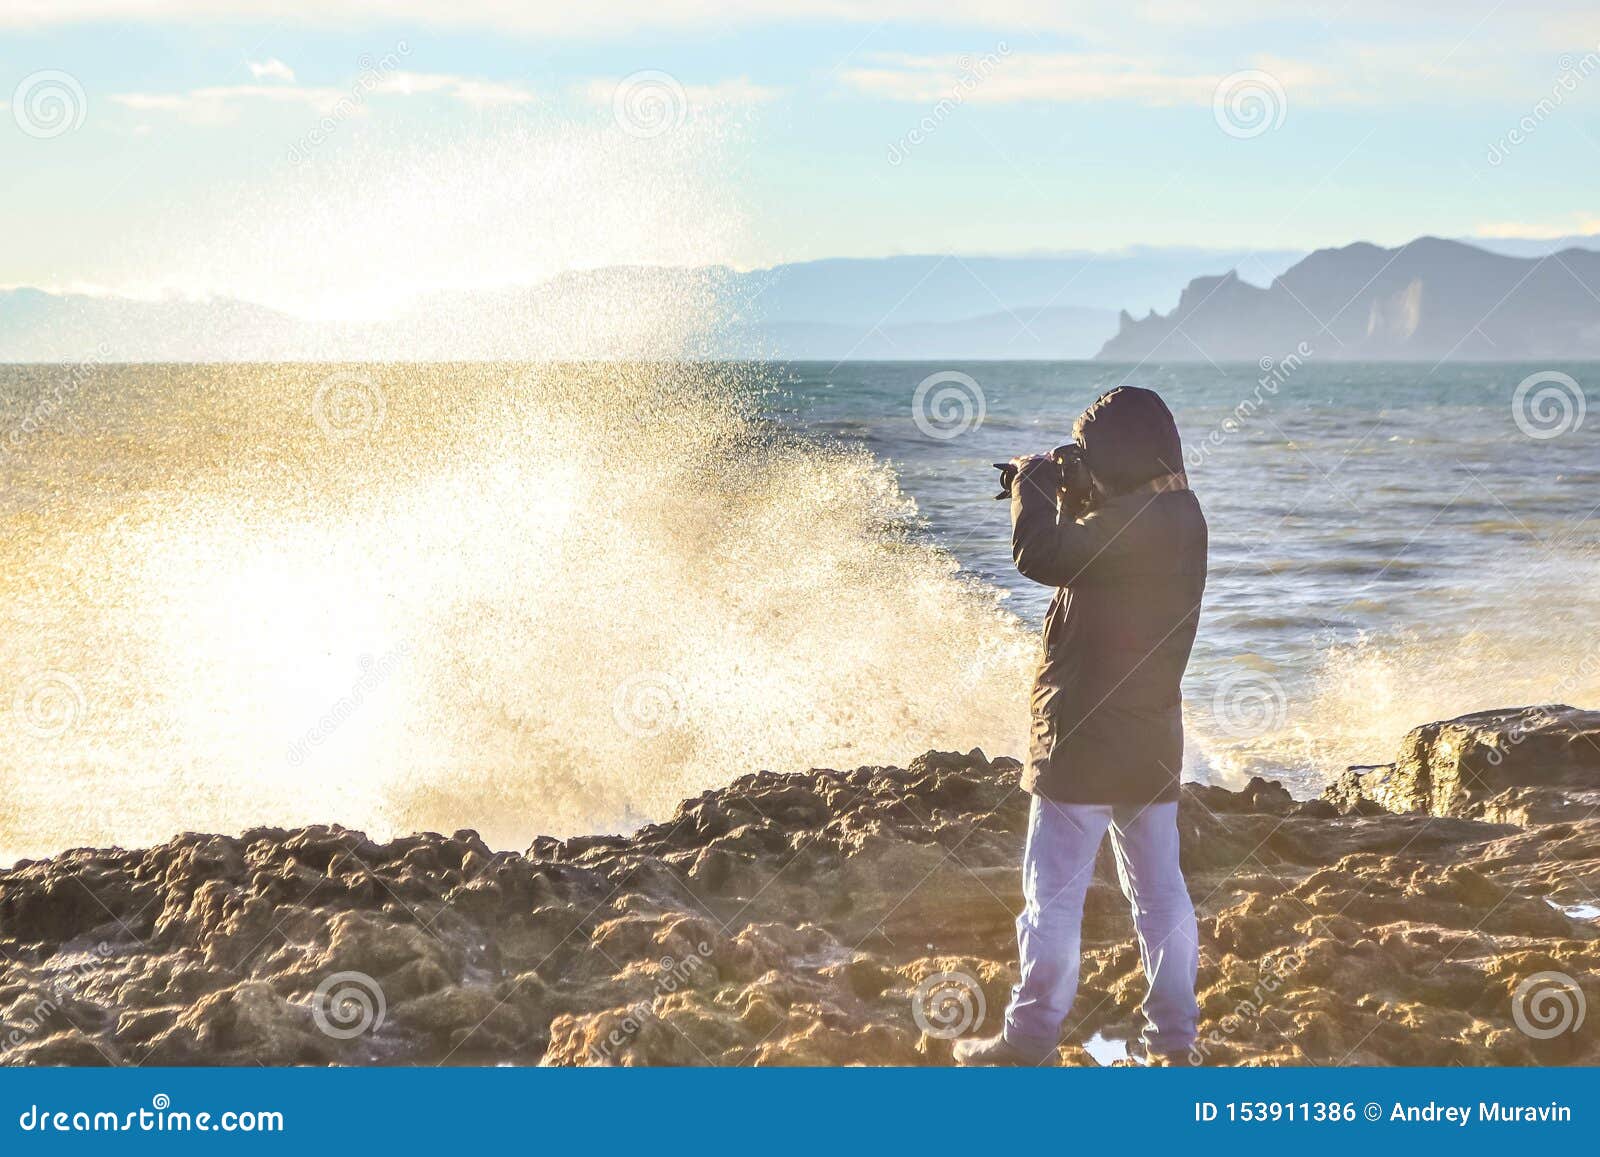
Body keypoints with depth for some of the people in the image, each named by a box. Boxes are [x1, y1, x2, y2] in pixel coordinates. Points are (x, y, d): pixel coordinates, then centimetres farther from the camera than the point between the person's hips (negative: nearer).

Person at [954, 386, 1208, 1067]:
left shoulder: (1132, 521, -22)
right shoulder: (1181, 517, 9)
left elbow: (1040, 555, -23)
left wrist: (1033, 485, -7)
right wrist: (1059, 498, 8)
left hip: (1088, 742, -9)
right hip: (1153, 744, 9)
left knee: (1054, 894, -1)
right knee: (1160, 891, 12)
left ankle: (1029, 1043, 4)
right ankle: (1173, 1042, 15)